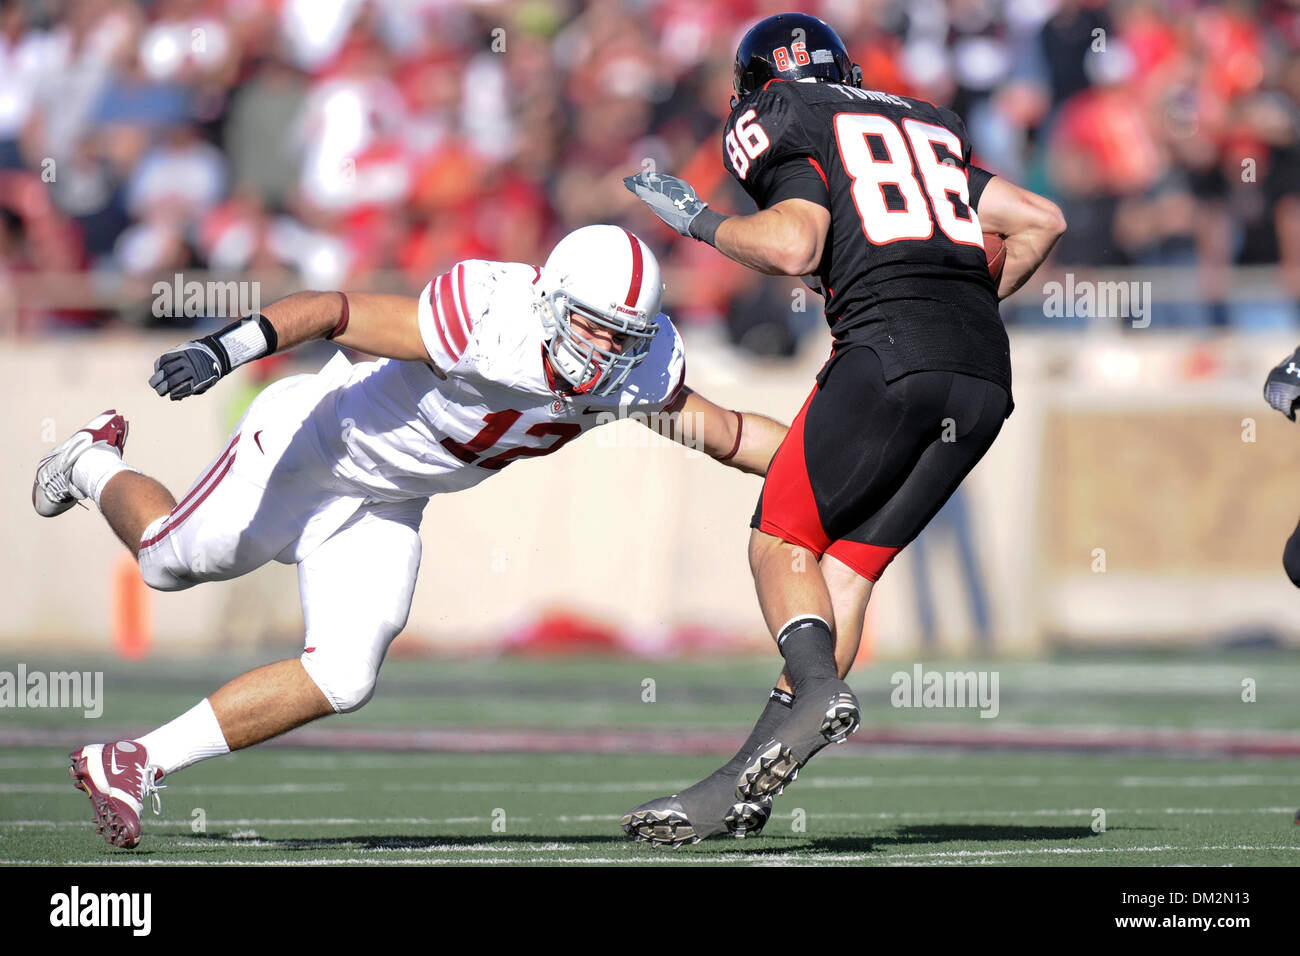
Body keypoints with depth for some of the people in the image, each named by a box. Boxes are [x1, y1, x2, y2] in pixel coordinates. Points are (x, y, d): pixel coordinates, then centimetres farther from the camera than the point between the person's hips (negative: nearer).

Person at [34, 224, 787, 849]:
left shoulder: (641, 371, -19)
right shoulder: (489, 321, -39)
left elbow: (721, 431, -5)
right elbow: (334, 311, -39)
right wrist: (233, 346, -53)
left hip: (385, 508, 6)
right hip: (318, 446, -6)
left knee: (343, 681, -6)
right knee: (169, 559, 16)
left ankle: (135, 767, 5)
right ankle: (99, 467, 52)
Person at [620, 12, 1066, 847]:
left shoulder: (790, 131, 9)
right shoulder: (929, 130, 29)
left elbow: (792, 247, -9)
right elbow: (1042, 222, 25)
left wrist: (699, 221, 7)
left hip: (889, 350, -6)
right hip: (987, 371, 6)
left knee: (782, 542, 6)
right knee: (848, 564, 6)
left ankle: (817, 687, -23)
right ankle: (738, 789, 0)